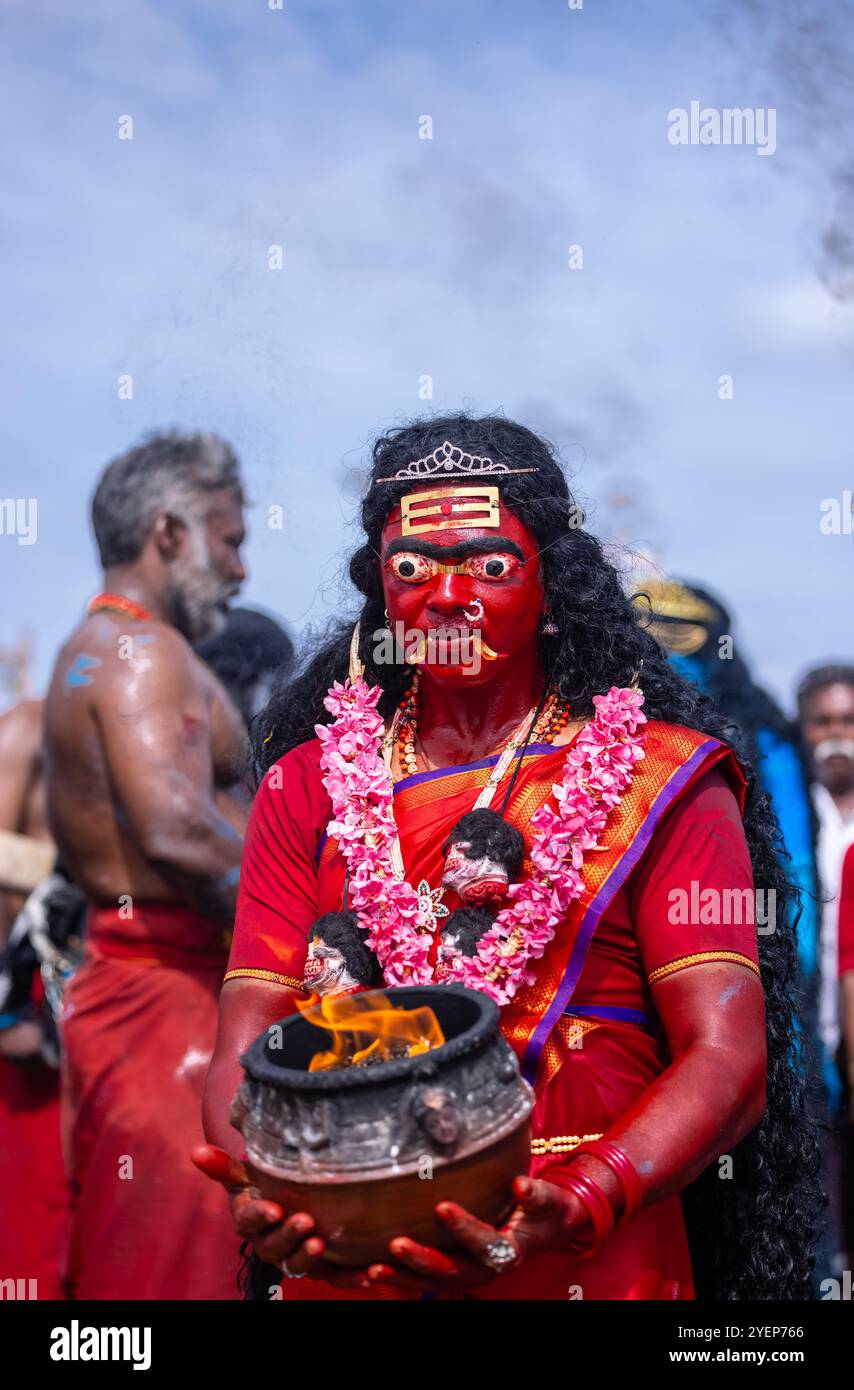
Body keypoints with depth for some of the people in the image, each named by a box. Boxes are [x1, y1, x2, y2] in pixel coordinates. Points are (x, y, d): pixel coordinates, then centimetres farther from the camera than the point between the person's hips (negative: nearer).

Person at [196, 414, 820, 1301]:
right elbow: (243, 1050, -1)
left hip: (597, 1269, -2)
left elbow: (728, 1061, -11)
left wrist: (577, 1209, -27)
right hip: (342, 1265, 2)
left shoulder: (662, 781, -2)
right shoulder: (305, 787, 5)